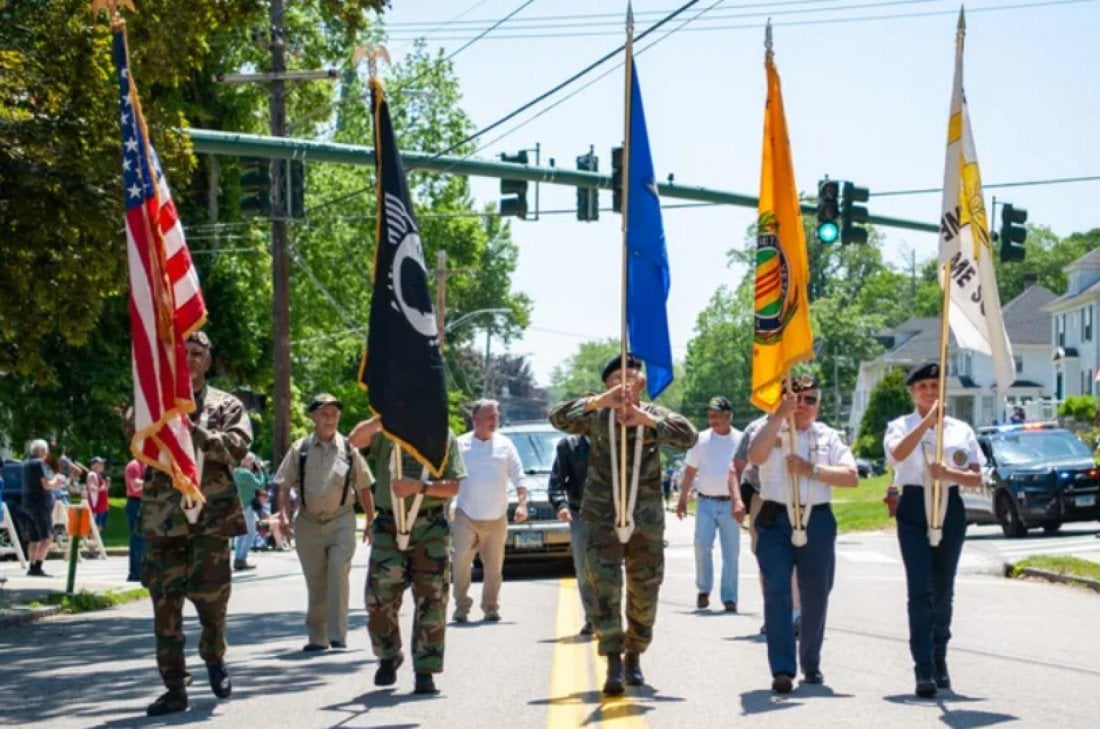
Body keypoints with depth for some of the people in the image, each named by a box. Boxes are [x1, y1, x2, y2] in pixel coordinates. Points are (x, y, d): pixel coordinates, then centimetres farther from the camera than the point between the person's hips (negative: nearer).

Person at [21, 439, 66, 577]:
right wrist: (56, 480, 3)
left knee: (34, 538, 12)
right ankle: (37, 567, -18)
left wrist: (54, 483, 20)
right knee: (47, 537, -10)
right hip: (41, 503, -9)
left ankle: (32, 567, 11)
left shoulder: (26, 464, 15)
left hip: (28, 503, 9)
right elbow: (46, 485, -17)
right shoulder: (39, 464, -12)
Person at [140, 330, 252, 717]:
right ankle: (174, 687, 5)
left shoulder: (226, 406, 9)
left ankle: (214, 659, 27)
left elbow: (237, 446, -8)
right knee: (165, 603, -1)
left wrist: (193, 429, -17)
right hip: (162, 518, 1)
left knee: (211, 597, -3)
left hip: (211, 517, -1)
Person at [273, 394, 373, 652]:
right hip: (309, 522, 1)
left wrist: (371, 521, 9)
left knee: (338, 572, -17)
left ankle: (338, 635, -16)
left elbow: (363, 488, 9)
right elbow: (283, 484, 4)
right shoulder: (300, 449, 3)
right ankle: (318, 637, 17)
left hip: (341, 521, -1)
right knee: (315, 582, 7)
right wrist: (283, 514, -9)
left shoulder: (348, 448, 3)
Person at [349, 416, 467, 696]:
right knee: (379, 599, -2)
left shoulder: (444, 437, 6)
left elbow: (454, 486, 0)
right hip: (389, 528, 1)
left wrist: (419, 486, -16)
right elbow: (355, 439, -10)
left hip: (430, 528, -1)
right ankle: (388, 656, 23)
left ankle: (425, 672, 3)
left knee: (431, 602, -3)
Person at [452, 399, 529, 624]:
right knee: (461, 563, -10)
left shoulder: (505, 445, 8)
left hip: (497, 518, 2)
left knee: (494, 567, 6)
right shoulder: (460, 445, 2)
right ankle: (462, 607, 0)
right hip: (466, 516, -2)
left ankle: (491, 607, 17)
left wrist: (522, 504, -4)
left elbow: (519, 477, 9)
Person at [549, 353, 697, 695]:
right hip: (602, 516, -1)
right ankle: (614, 664, -15)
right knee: (605, 587, -13)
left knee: (644, 592, 8)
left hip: (646, 518, 1)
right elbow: (558, 417, -15)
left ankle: (634, 657, 26)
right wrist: (598, 401, -29)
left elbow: (689, 436, -13)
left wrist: (647, 420, -25)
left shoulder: (654, 415, 2)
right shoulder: (596, 416, 1)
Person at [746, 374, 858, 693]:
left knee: (816, 596, 9)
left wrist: (811, 470, -12)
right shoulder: (770, 430, 6)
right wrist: (779, 415, -19)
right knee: (777, 592, -12)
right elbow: (755, 456, -17)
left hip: (818, 521, 2)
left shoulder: (828, 437, 11)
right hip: (776, 520, -2)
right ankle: (782, 670, -14)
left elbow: (851, 476, -2)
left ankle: (811, 664, 25)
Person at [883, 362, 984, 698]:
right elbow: (897, 453, -20)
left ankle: (939, 661, 24)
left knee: (943, 591, 9)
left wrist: (948, 473, -16)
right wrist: (928, 420, -28)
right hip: (914, 507, -2)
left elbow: (976, 479, 3)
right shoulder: (901, 426, 3)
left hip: (950, 507, 2)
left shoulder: (961, 430, 9)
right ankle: (924, 670, -16)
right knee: (920, 590, -12)